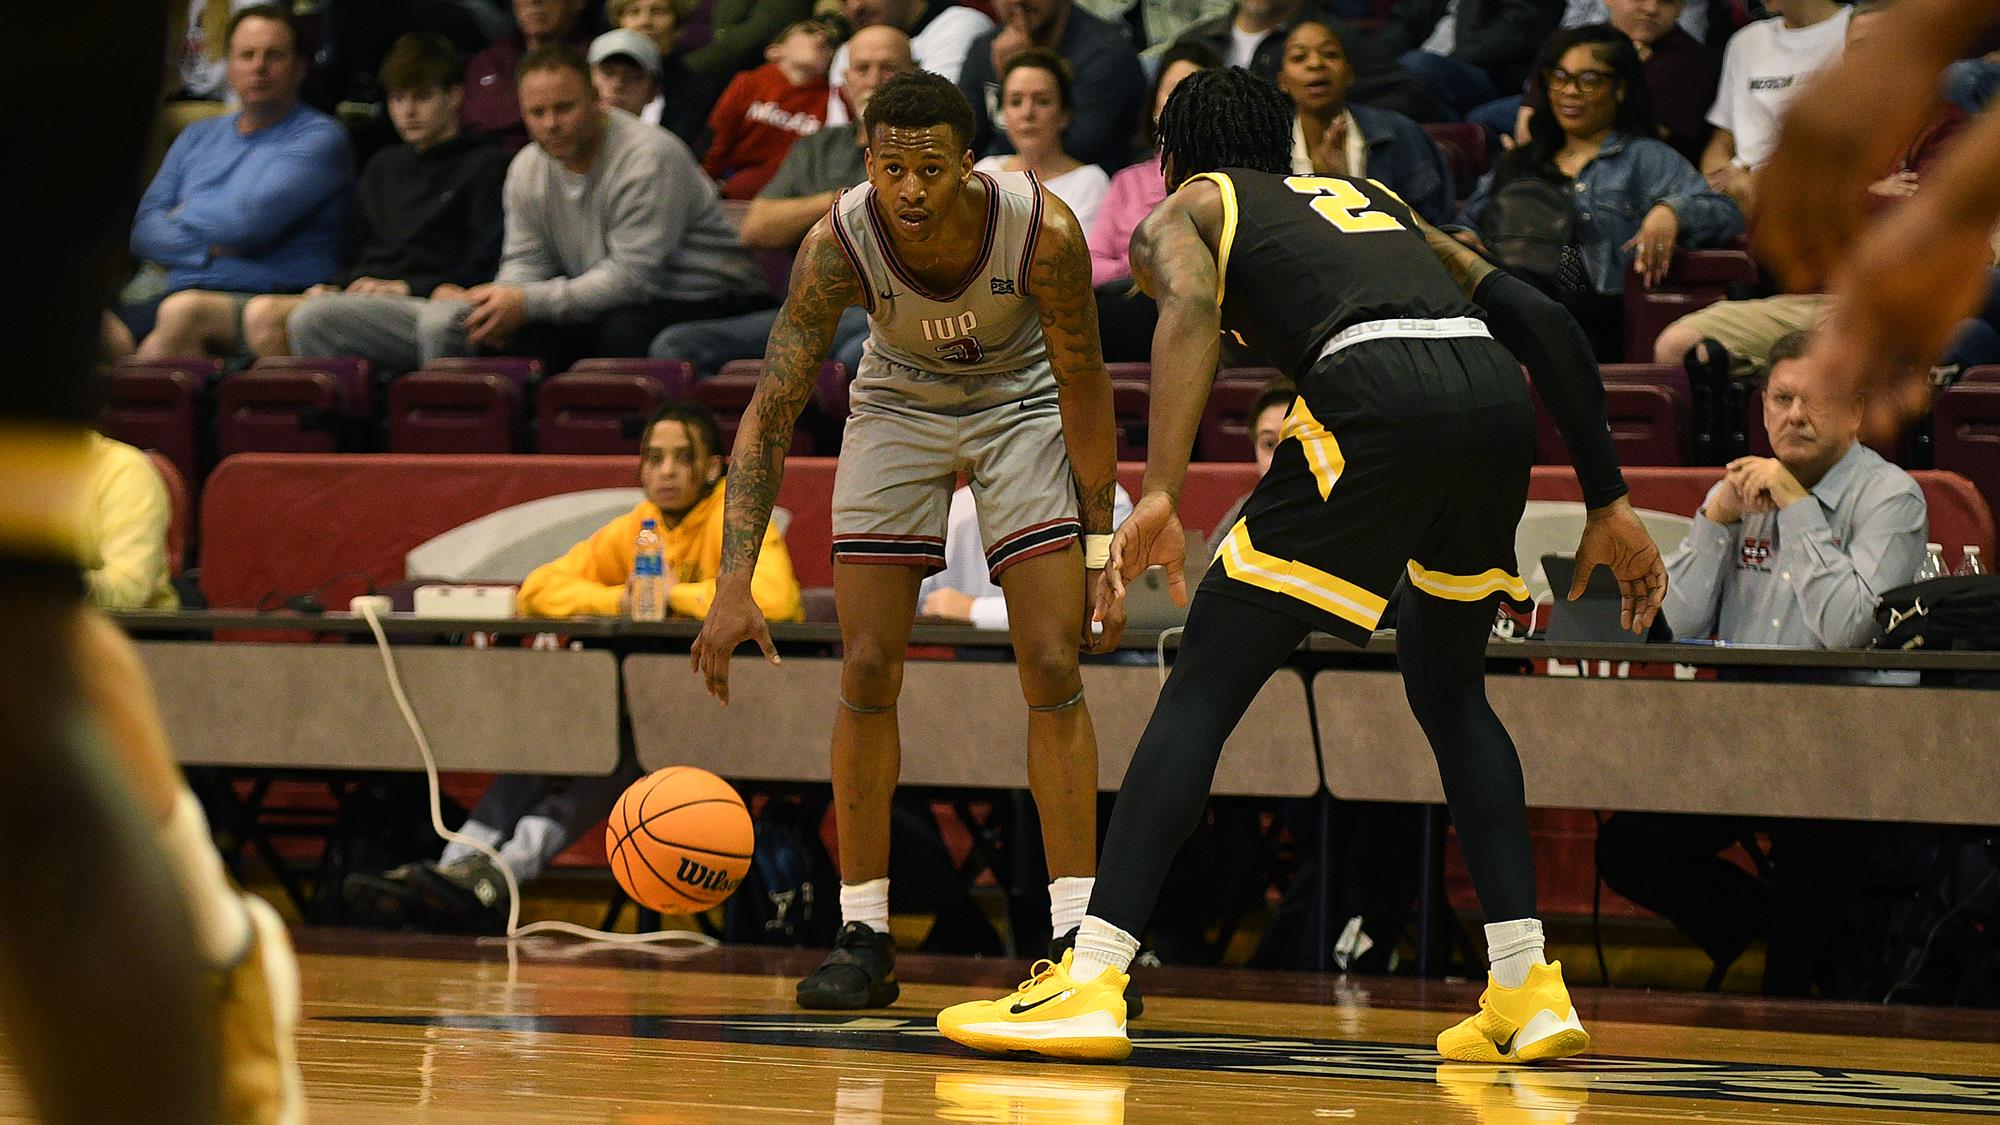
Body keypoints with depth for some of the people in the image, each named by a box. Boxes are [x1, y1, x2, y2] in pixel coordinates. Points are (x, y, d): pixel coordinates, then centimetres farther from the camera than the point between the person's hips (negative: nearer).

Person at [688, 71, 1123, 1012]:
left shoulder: (1043, 230, -32)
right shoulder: (839, 244, -30)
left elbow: (1084, 389, -18)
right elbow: (770, 411, -27)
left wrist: (1100, 551, -17)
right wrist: (733, 586, -35)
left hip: (1022, 400, -1)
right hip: (900, 400, 1)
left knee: (1053, 668, -11)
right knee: (867, 669, -5)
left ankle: (1075, 935, -7)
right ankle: (864, 937, 3)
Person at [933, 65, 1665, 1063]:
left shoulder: (1181, 213, 23)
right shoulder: (1374, 199, 38)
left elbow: (1191, 305, -3)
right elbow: (1540, 320, 27)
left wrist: (1159, 497, -14)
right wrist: (1607, 502, 28)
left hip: (1379, 396, -5)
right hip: (1498, 396, 5)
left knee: (1205, 682, 1)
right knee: (1449, 690, 26)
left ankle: (1088, 984, -8)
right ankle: (1527, 990, 17)